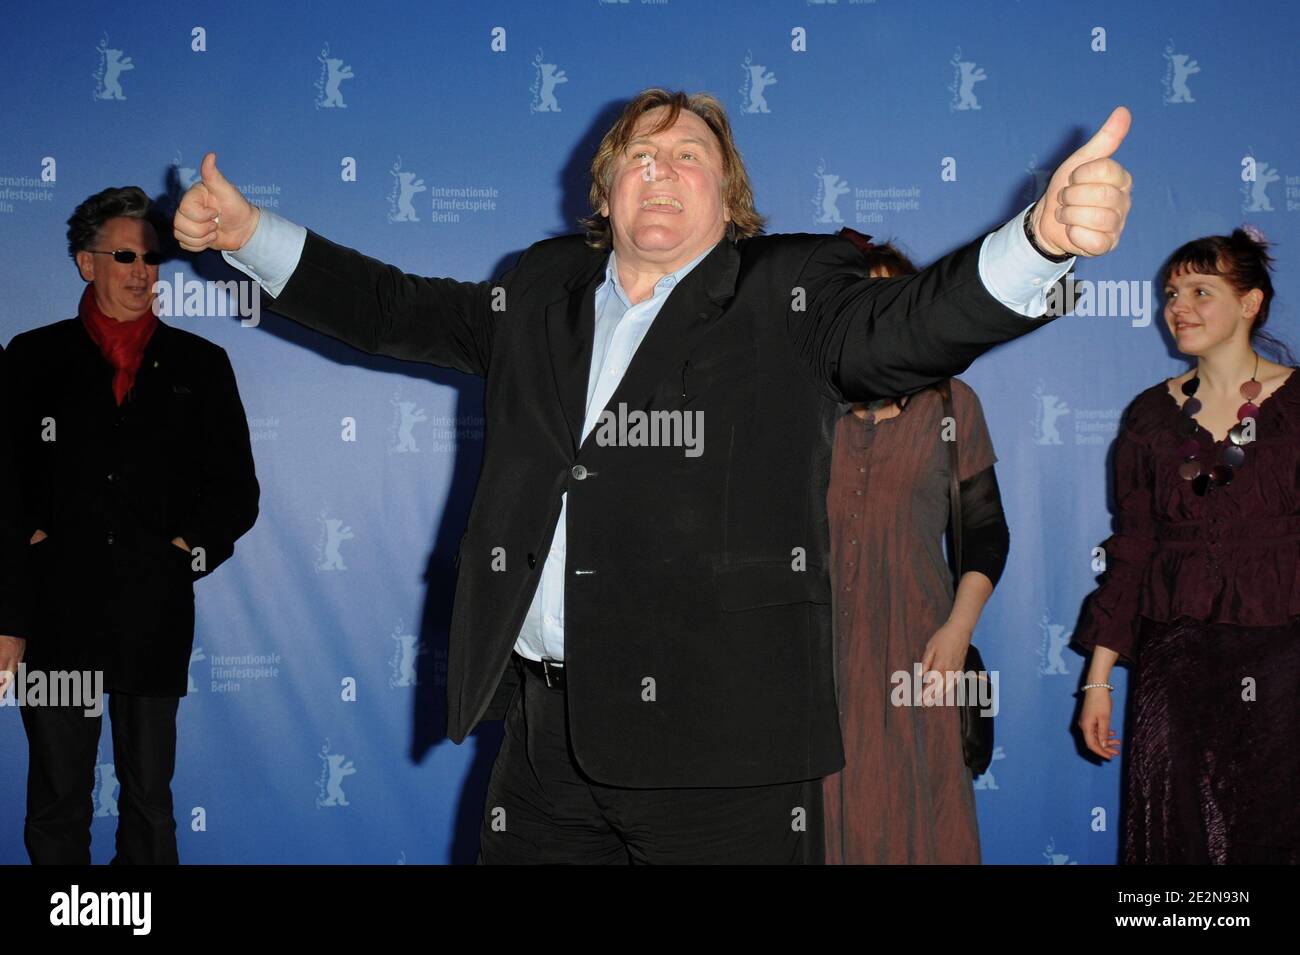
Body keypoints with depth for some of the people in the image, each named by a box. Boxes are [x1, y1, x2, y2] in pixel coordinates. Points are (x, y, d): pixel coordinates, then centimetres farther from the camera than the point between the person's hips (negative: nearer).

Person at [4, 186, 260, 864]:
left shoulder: (200, 366, 10)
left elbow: (236, 490, 10)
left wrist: (188, 548, -4)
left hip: (155, 614, 0)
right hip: (57, 611, 0)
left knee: (149, 797, 9)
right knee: (56, 803, 7)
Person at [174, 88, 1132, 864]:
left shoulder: (787, 299, 2)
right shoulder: (541, 295, 16)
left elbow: (916, 325, -14)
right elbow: (391, 308, 24)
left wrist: (1044, 235, -33)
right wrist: (245, 232, 19)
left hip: (722, 734, -4)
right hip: (548, 731, 5)